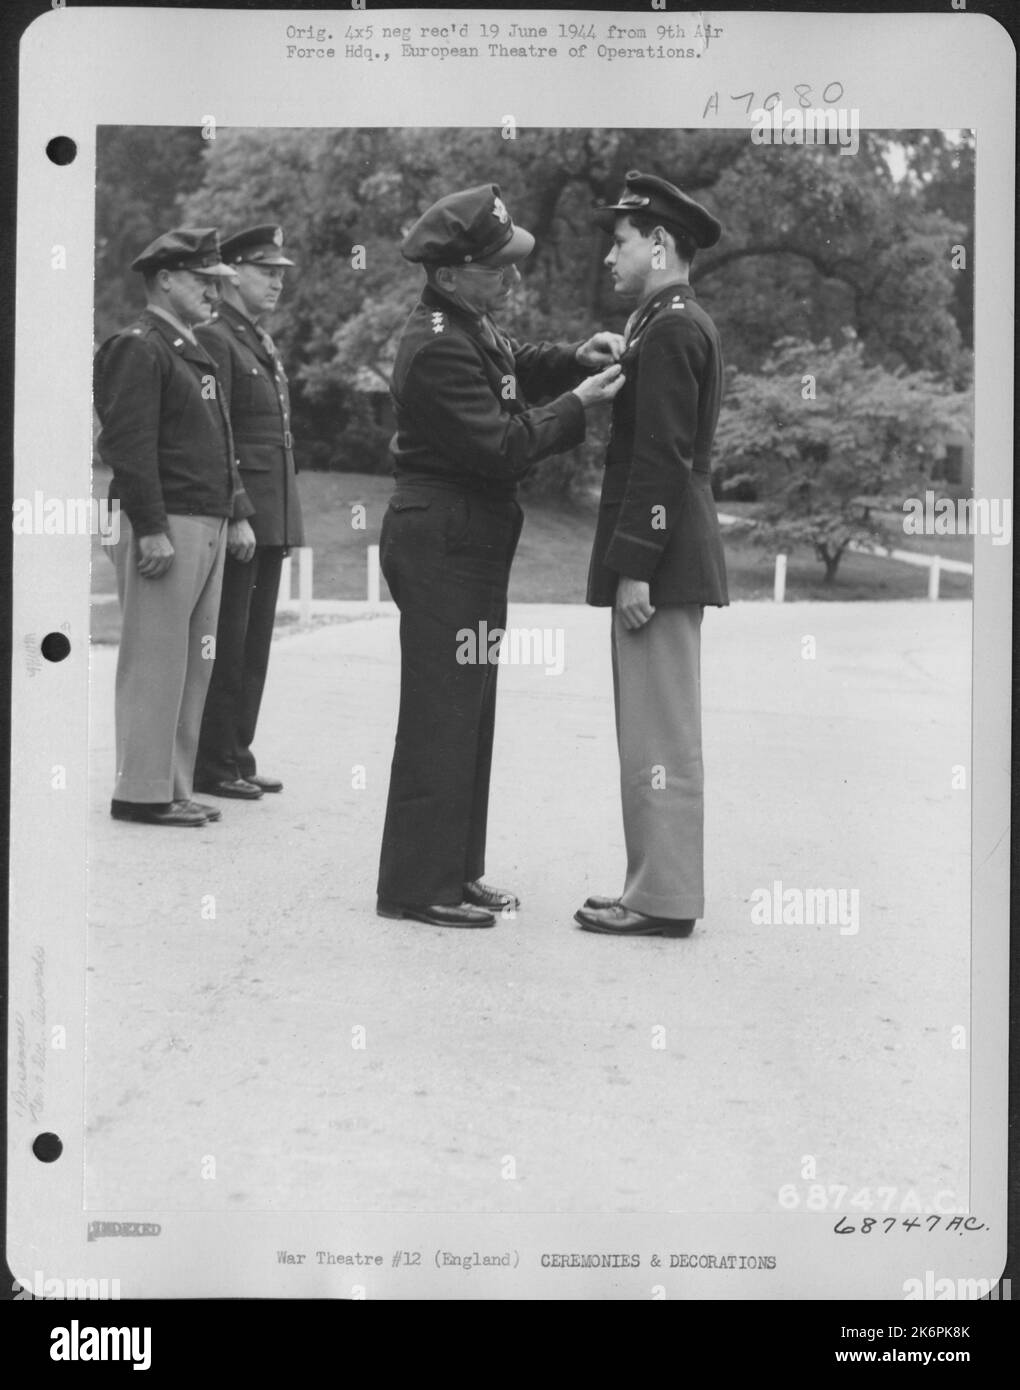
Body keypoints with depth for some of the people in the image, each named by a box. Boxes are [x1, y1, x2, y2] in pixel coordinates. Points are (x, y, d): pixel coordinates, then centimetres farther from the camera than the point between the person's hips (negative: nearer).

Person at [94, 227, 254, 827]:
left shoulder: (194, 351, 22)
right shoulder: (138, 349, -8)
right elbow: (128, 444, -16)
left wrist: (237, 513, 18)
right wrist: (152, 529, -21)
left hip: (209, 526, 10)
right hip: (167, 527, -10)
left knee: (195, 661, 11)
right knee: (157, 660, -6)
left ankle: (174, 785, 18)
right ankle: (142, 793, 0)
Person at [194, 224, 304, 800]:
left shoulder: (263, 344, 19)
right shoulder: (214, 339, -9)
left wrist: (285, 520, 17)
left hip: (273, 519, 9)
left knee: (254, 645, 12)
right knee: (225, 645, -3)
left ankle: (237, 756, 19)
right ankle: (213, 765, 5)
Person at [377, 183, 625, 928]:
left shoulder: (470, 327, 10)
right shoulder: (438, 350, -21)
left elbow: (513, 366, 26)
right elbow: (502, 445, -24)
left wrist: (574, 357, 8)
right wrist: (578, 404, -17)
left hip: (469, 538, 11)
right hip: (442, 542, -11)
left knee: (468, 712, 15)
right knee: (441, 715, -5)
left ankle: (455, 871, 25)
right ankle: (418, 887, 4)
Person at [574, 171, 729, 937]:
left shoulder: (669, 329, -14)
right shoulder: (683, 322, 17)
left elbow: (662, 458, -20)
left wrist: (635, 570, -20)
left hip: (662, 559, -10)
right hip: (673, 557, 10)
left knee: (657, 735, -5)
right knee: (660, 733, 14)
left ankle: (663, 900, 2)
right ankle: (659, 885, 21)